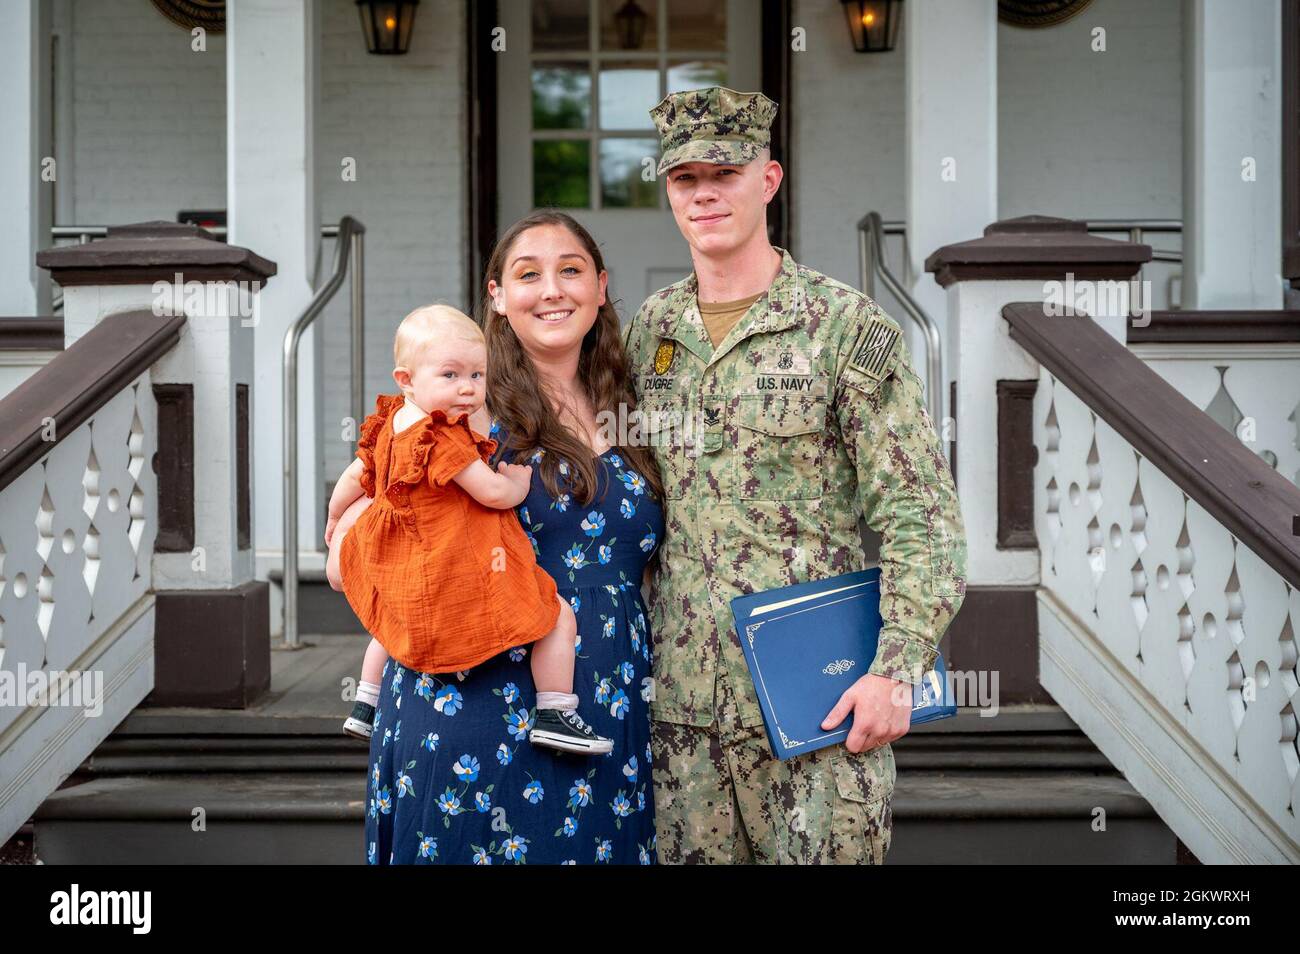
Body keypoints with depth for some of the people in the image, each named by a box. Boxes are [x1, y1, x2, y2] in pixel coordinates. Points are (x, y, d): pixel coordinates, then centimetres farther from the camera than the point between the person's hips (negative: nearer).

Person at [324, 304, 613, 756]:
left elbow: (352, 482, 17)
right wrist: (520, 481, -1)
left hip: (403, 582, 9)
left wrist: (336, 521, 36)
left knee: (393, 617, 40)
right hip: (463, 579, -9)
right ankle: (555, 715, 0)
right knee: (558, 616, 1)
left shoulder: (387, 427, 4)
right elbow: (492, 492, -23)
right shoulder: (444, 439, -24)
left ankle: (366, 706, 46)